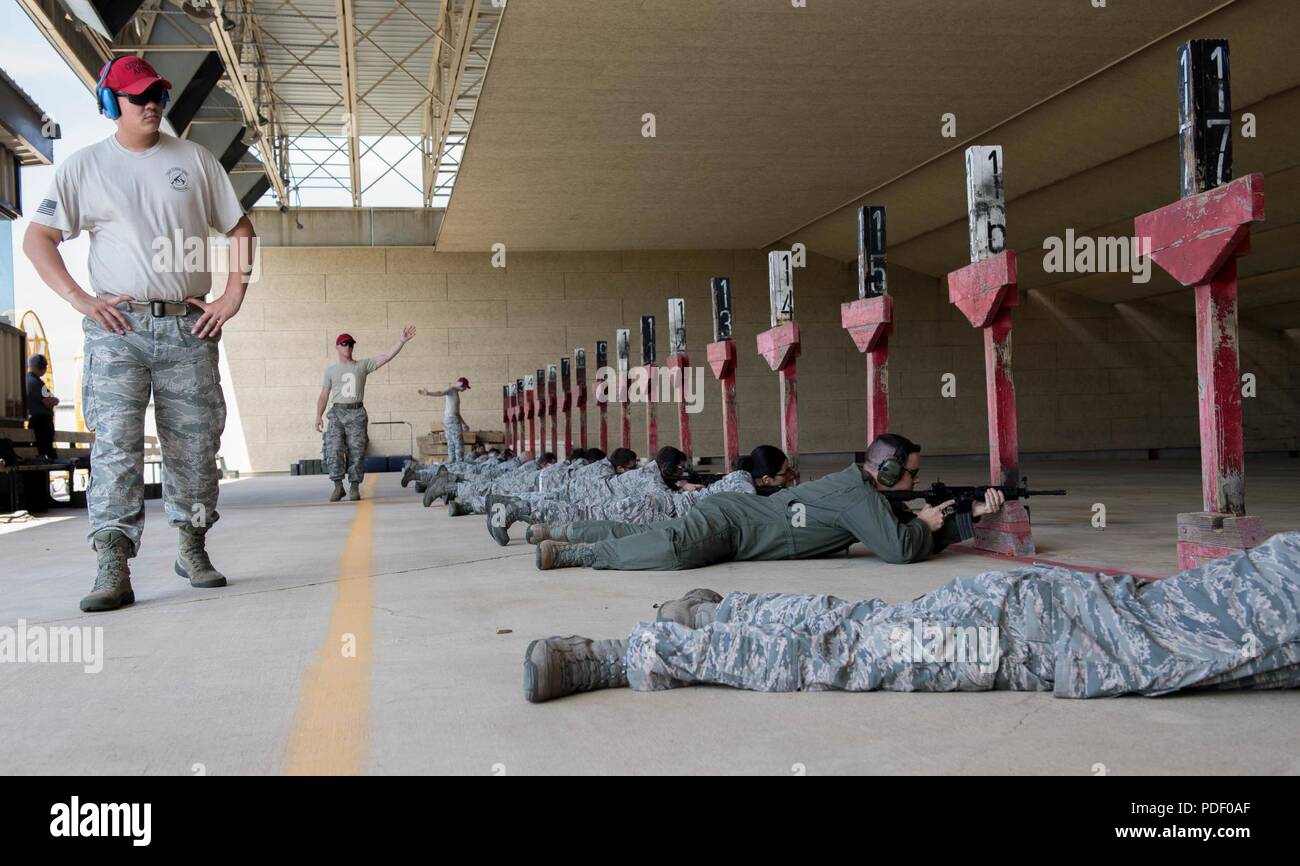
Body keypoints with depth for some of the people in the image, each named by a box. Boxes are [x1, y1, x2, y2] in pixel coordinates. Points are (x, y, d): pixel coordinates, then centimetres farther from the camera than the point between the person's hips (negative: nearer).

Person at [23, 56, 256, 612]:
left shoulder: (193, 159, 12)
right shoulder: (83, 166, 8)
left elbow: (240, 229, 14)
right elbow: (37, 237, 6)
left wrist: (233, 297, 2)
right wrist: (79, 299, -7)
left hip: (188, 327, 2)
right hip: (117, 326, -2)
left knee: (195, 442, 3)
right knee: (115, 443, -11)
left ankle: (193, 550, 17)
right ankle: (112, 568, -15)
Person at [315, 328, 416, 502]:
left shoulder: (363, 365, 8)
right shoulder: (331, 370, 12)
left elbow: (387, 356, -1)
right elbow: (324, 395, 11)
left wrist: (401, 341, -13)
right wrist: (319, 415, 0)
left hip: (357, 414, 0)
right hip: (337, 413, 0)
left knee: (356, 452, -2)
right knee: (334, 450, -10)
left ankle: (354, 487, 5)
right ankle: (338, 486, 0)